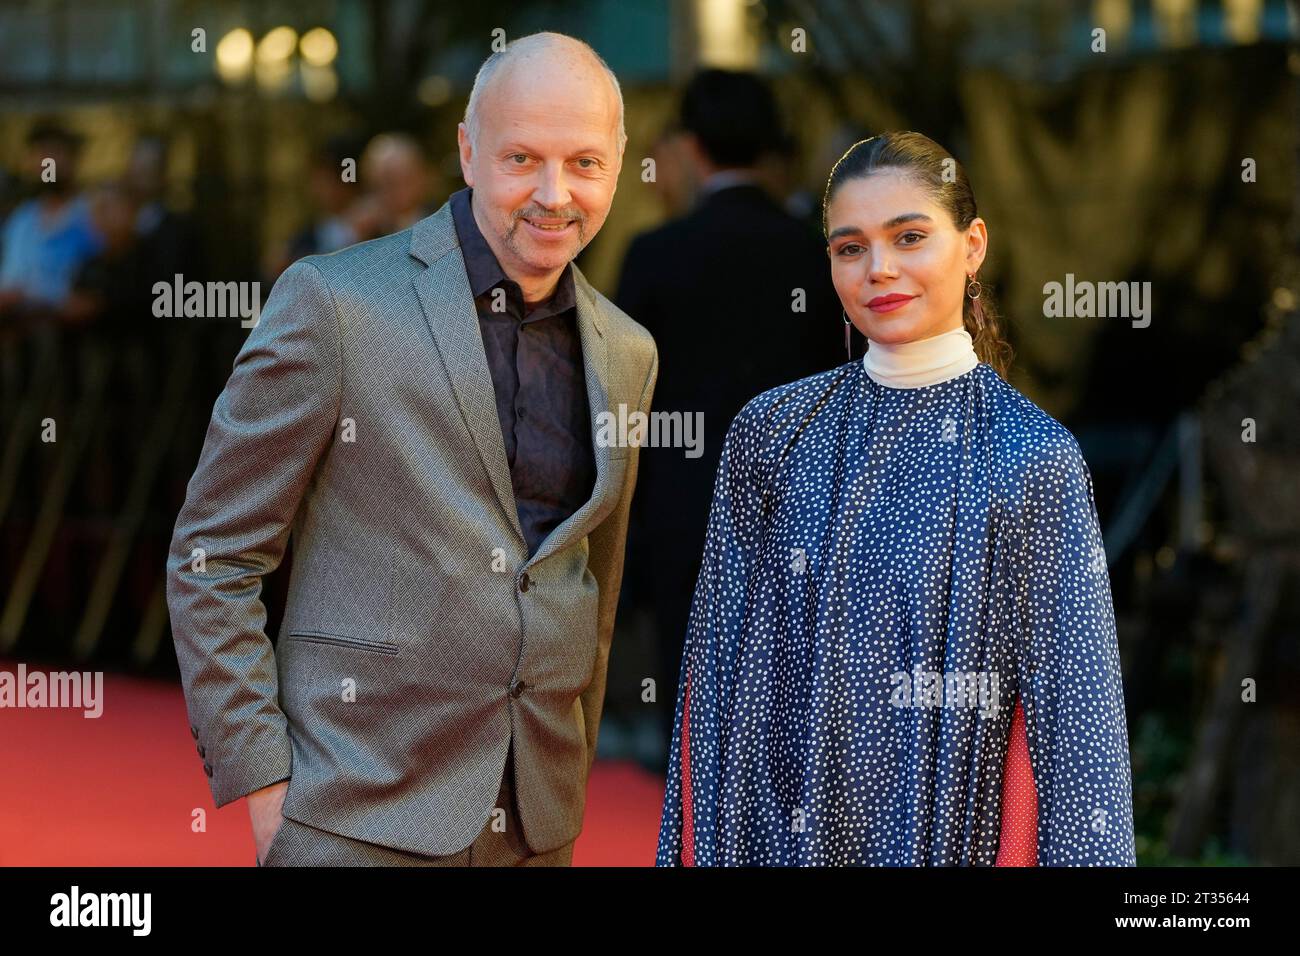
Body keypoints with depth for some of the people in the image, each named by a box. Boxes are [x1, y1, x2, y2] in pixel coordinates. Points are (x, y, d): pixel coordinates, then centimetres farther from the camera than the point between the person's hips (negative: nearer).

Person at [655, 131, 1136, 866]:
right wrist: (701, 846, 0)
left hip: (948, 832, -2)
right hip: (777, 827, 2)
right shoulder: (771, 433, 0)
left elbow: (1073, 718, -8)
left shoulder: (1037, 459, -8)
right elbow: (720, 668, 3)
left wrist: (1079, 853, -12)